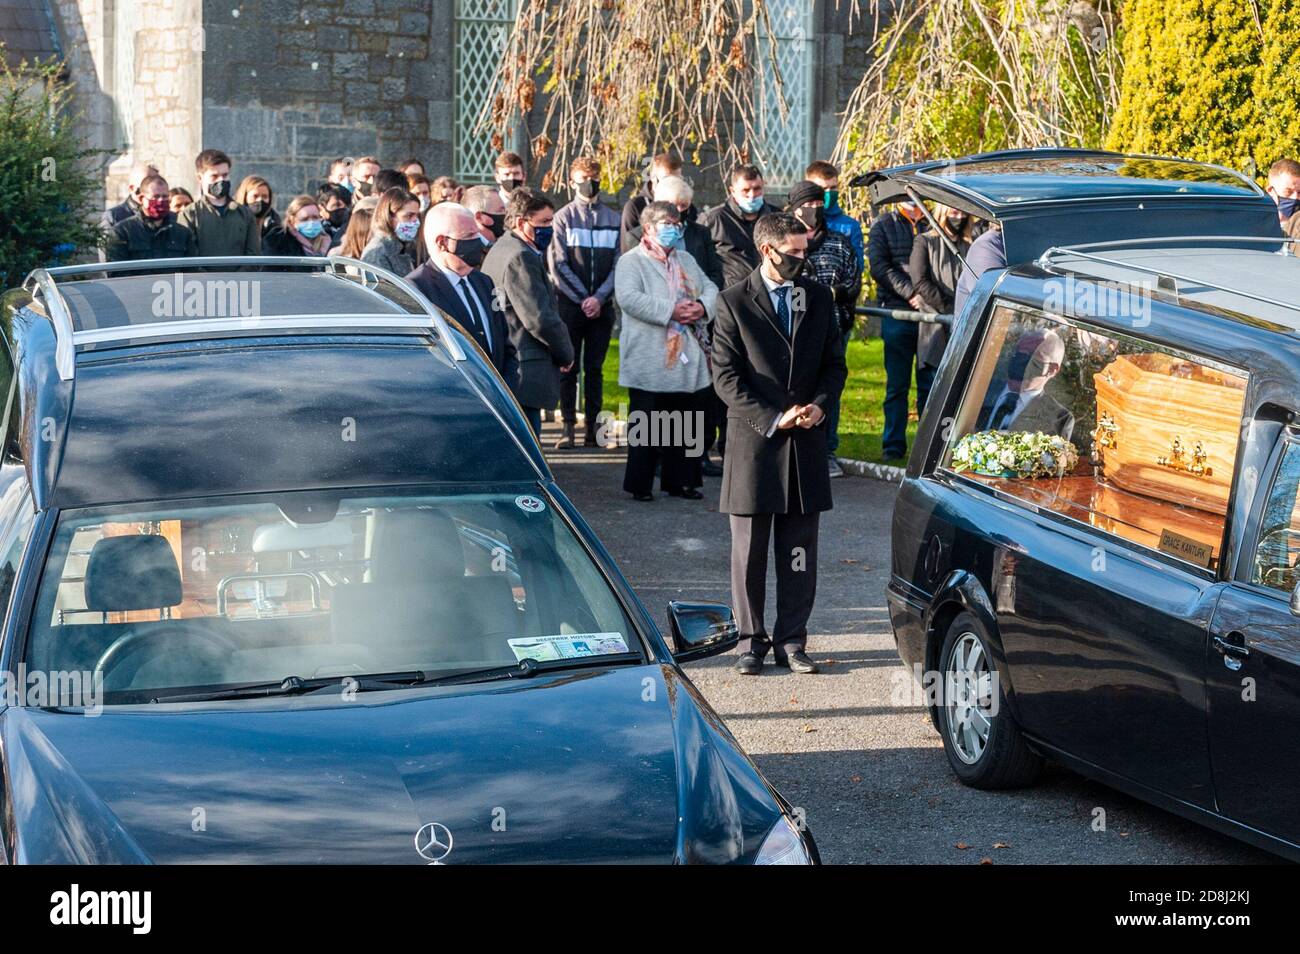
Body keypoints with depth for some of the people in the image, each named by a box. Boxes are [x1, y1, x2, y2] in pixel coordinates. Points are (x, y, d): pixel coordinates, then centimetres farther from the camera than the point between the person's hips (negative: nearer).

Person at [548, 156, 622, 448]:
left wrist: (599, 297, -9)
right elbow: (558, 265, -3)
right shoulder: (563, 218, 2)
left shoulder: (614, 219, 8)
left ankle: (593, 425, 8)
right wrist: (583, 298, -10)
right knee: (569, 367, 0)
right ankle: (568, 425, 2)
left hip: (602, 306, 2)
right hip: (570, 304, -2)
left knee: (595, 368, 5)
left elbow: (619, 263, 4)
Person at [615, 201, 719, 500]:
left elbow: (710, 288, 15)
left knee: (685, 426, 9)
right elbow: (629, 298, -19)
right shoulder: (631, 261, -4)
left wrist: (703, 306, -9)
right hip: (650, 362, -6)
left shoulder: (687, 260, 21)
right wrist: (670, 311, -22)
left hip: (690, 360, 6)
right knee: (646, 427, -2)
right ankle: (640, 484, 6)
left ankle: (680, 481, 19)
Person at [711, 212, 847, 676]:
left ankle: (791, 640, 14)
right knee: (749, 548, 3)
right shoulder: (733, 302, -3)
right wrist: (772, 420, -13)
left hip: (807, 440, 3)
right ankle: (751, 640, 13)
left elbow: (834, 362, 14)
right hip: (753, 438, -3)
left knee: (800, 551, 5)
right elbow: (725, 376, -6)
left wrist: (819, 405, -5)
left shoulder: (818, 297, 10)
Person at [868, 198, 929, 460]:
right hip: (897, 313, -1)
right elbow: (879, 267, -2)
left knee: (931, 384, 2)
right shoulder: (883, 226, 10)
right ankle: (894, 445, 6)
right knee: (896, 385, 2)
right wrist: (911, 293, -13)